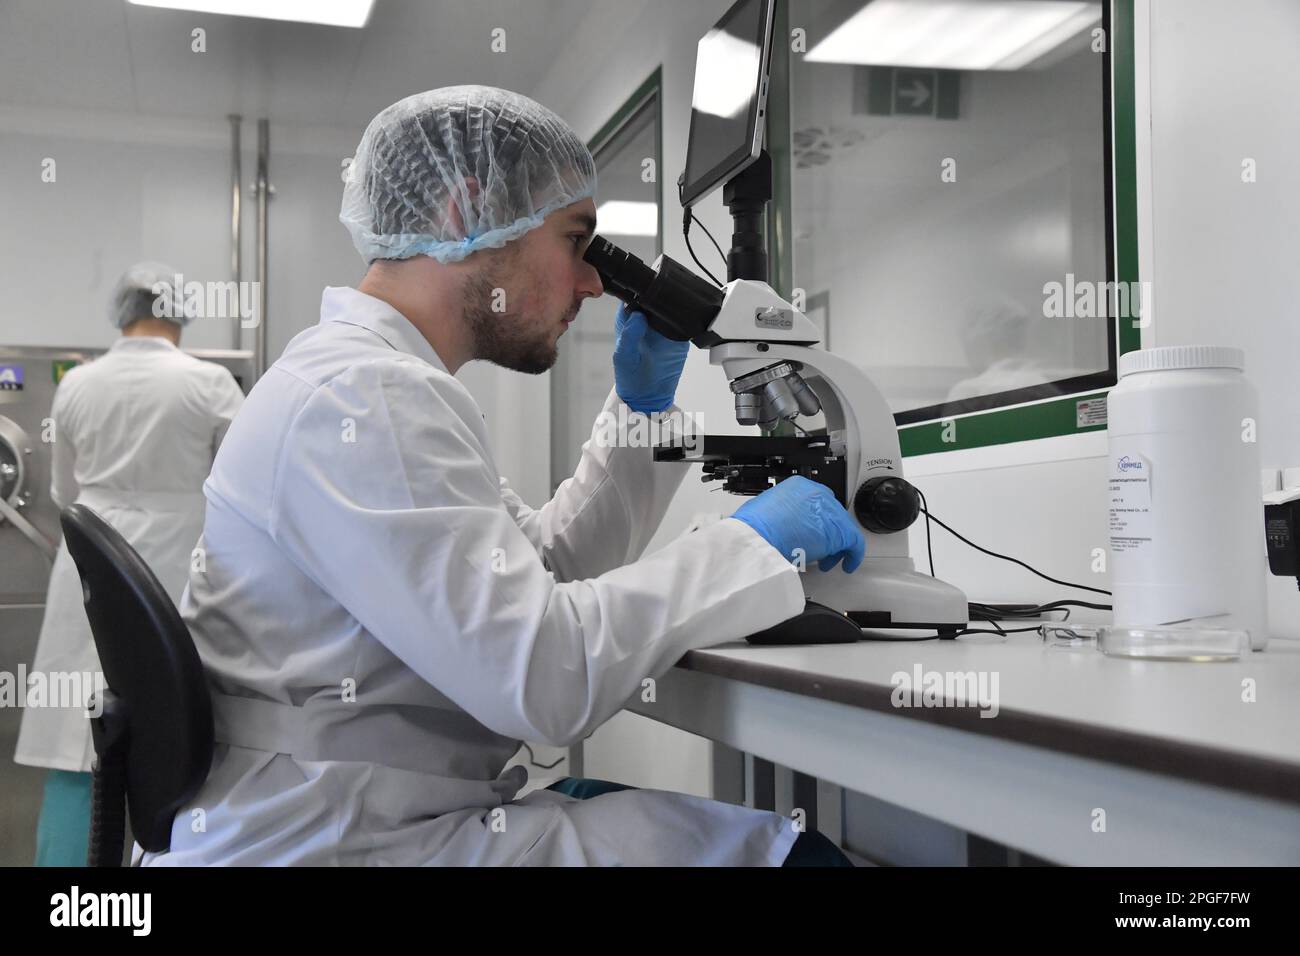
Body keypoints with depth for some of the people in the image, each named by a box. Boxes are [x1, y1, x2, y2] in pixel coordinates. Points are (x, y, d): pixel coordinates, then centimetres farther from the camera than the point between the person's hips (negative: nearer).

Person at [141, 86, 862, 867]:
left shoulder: (371, 376, 12)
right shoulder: (361, 398, -19)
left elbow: (544, 570, 16)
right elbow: (541, 673, -27)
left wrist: (642, 410, 9)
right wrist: (752, 543, -16)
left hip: (404, 815, 9)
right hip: (341, 842, -9)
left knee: (772, 827, 6)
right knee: (780, 842, -11)